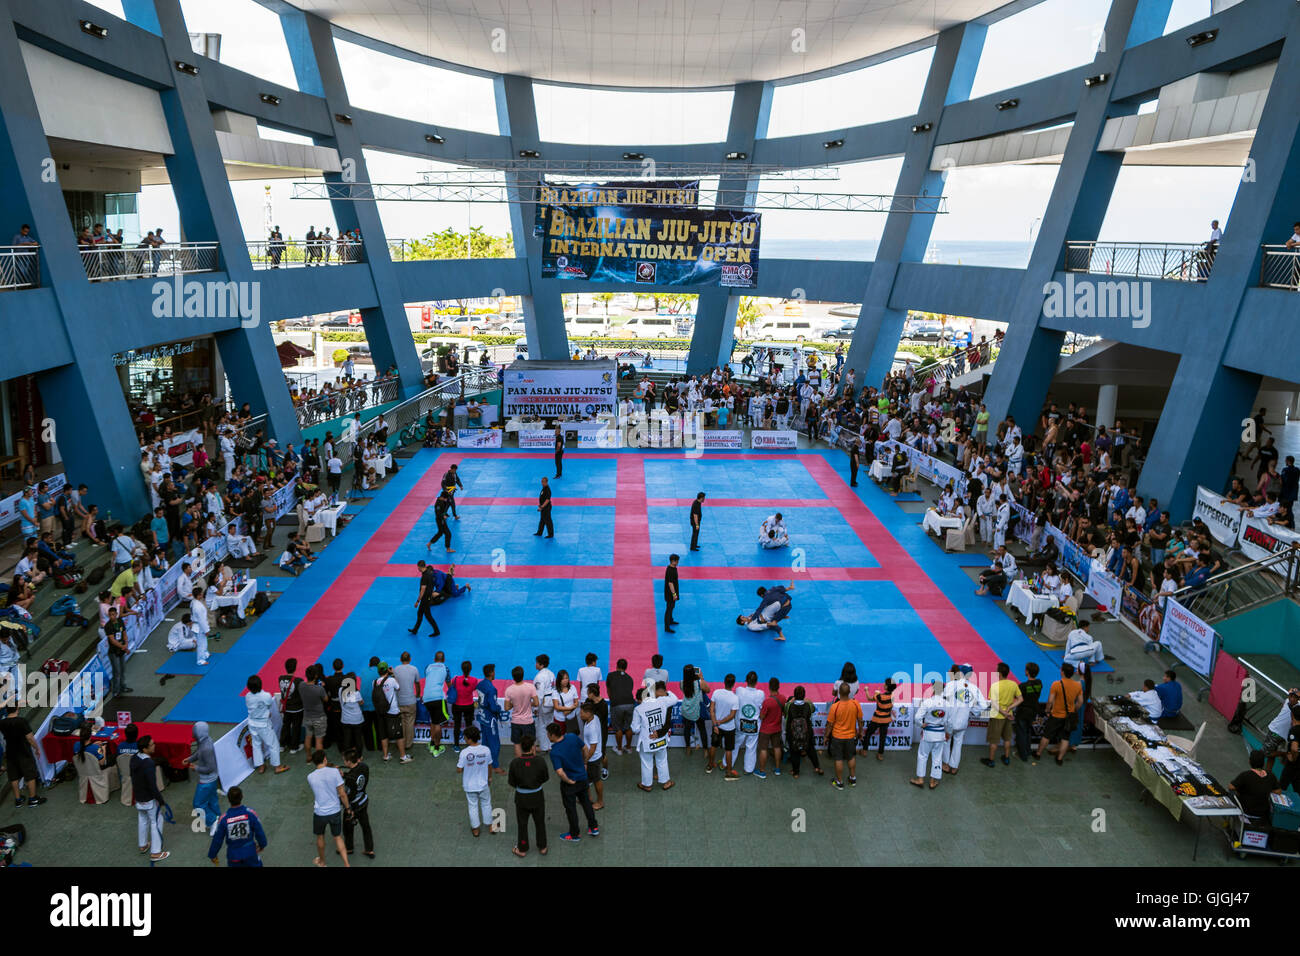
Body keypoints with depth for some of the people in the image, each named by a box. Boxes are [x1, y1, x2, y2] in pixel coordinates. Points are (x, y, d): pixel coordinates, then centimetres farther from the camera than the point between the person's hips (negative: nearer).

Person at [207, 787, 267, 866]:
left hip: (233, 855, 1)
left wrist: (212, 855, 9)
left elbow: (217, 840, -10)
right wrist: (262, 845, 11)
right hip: (250, 853, 0)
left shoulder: (223, 819, -21)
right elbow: (259, 832, -9)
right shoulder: (250, 814, -21)